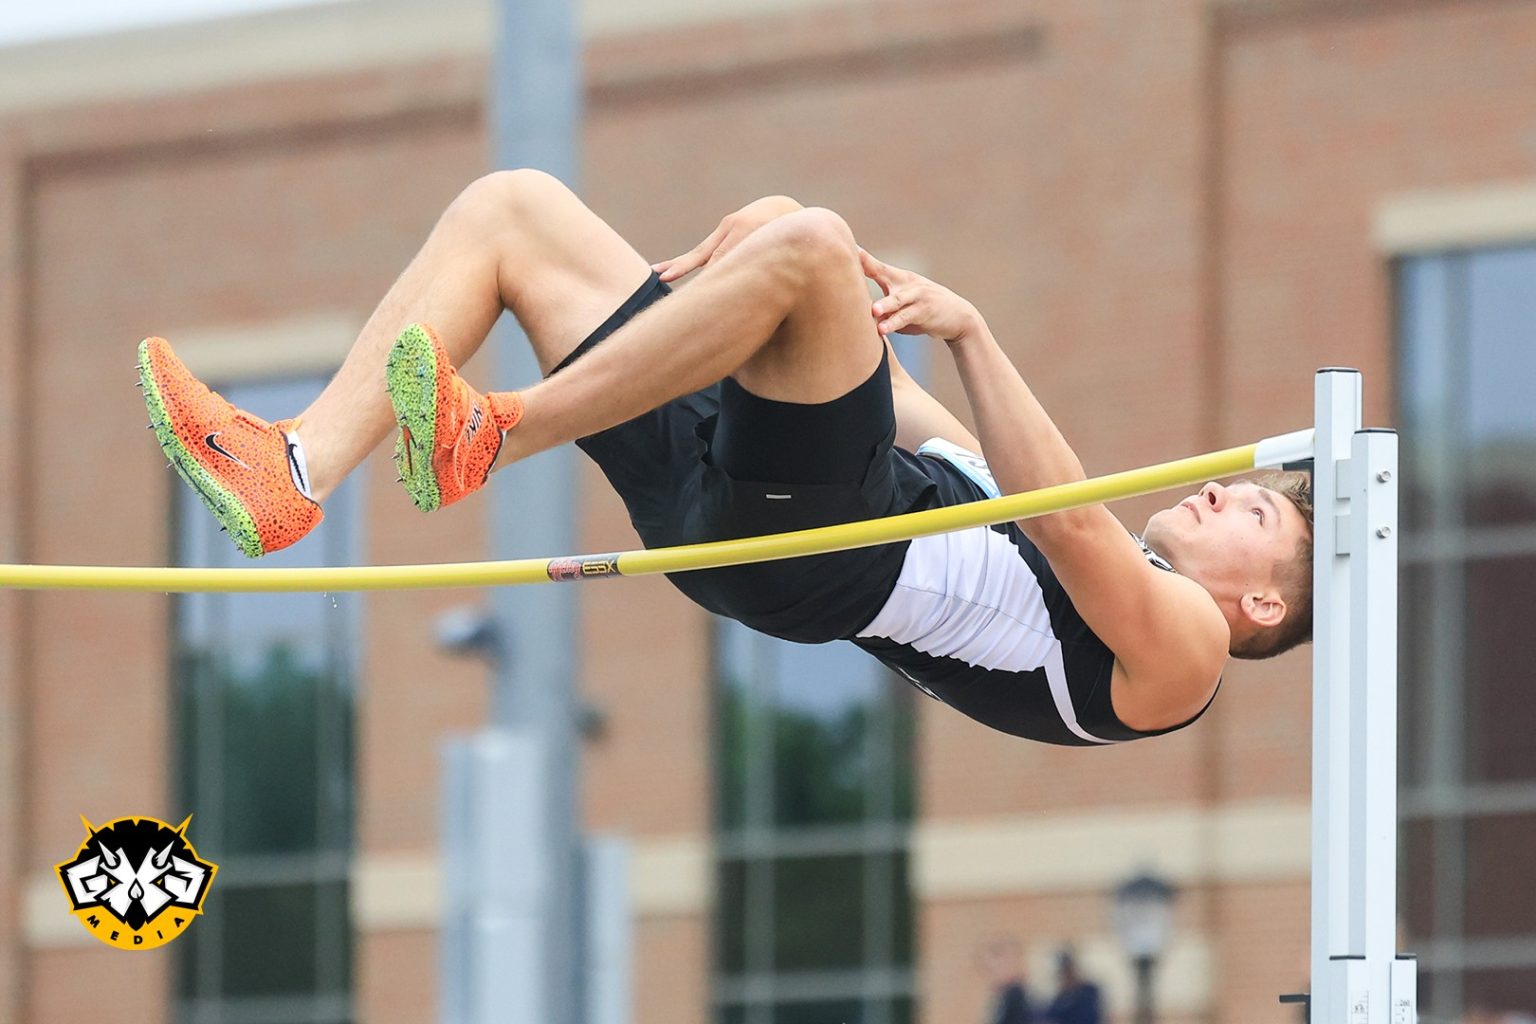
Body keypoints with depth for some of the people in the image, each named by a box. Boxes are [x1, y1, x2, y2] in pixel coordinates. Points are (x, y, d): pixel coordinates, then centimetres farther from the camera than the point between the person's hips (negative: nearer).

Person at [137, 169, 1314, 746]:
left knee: (807, 245, -33)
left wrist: (972, 334, -16)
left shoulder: (1180, 650, 8)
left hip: (825, 539, -9)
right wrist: (779, 273, 21)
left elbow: (1063, 520, -12)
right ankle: (298, 475, -17)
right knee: (511, 208, 1)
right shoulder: (1083, 573, 34)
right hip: (722, 480, 9)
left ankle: (490, 440, -29)